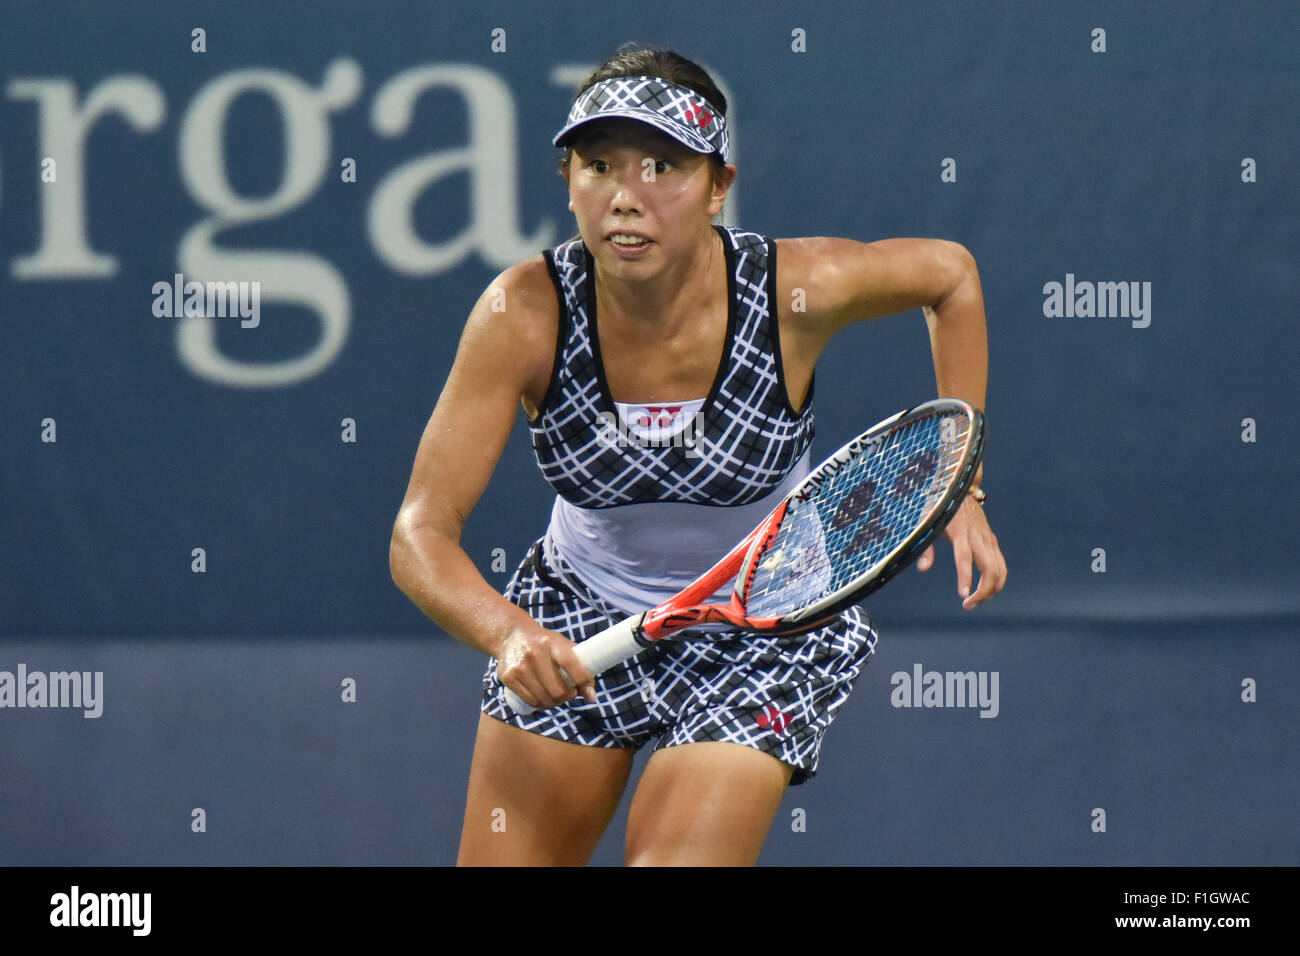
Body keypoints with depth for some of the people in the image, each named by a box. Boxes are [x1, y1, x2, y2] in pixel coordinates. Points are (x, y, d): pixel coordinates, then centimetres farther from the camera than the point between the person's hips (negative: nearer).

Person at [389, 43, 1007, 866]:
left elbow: (949, 273, -3)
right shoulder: (526, 314, -25)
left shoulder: (793, 290, -25)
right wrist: (509, 634, -45)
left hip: (763, 630, -2)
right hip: (575, 621, 2)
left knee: (674, 857, -19)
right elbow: (421, 533, -25)